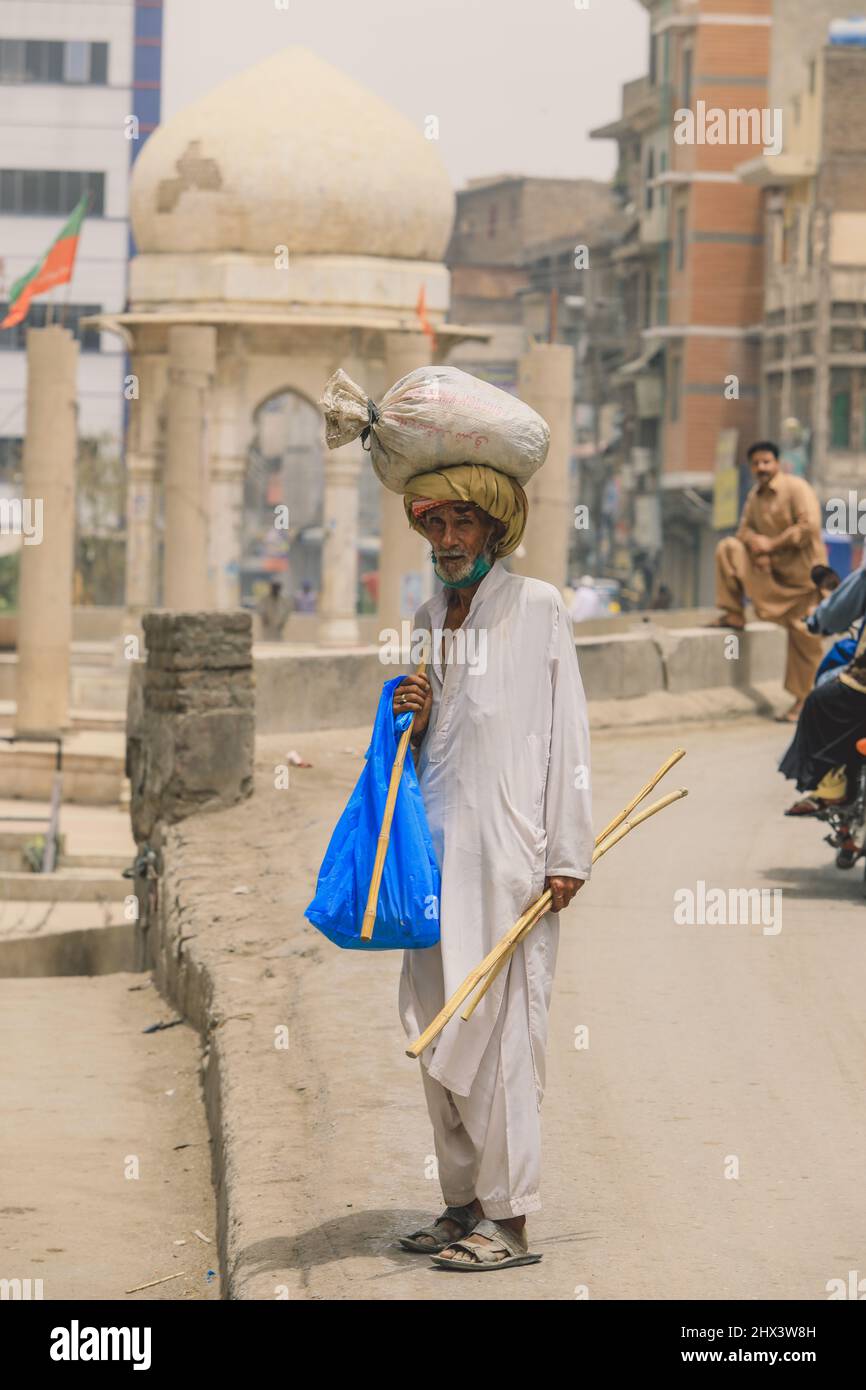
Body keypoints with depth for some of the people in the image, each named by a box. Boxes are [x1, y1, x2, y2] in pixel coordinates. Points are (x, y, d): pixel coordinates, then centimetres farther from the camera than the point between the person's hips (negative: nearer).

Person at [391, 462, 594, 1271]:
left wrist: (567, 855, -9)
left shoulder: (536, 608, -2)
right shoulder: (427, 620, 16)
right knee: (435, 1028, 6)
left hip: (508, 848, -6)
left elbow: (566, 733, -5)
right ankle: (464, 1202, 15)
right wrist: (409, 721, 0)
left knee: (497, 1025, -8)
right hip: (437, 844, 6)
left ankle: (509, 1219, -4)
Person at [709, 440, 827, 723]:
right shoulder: (755, 495, 7)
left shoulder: (796, 488, -16)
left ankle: (803, 700, 4)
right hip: (769, 566, 7)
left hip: (802, 572, -7)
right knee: (727, 548, -4)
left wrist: (772, 543, -22)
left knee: (804, 637, -5)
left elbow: (810, 526, -25)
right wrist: (755, 542, -14)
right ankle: (734, 615, 3)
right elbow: (745, 528, 11)